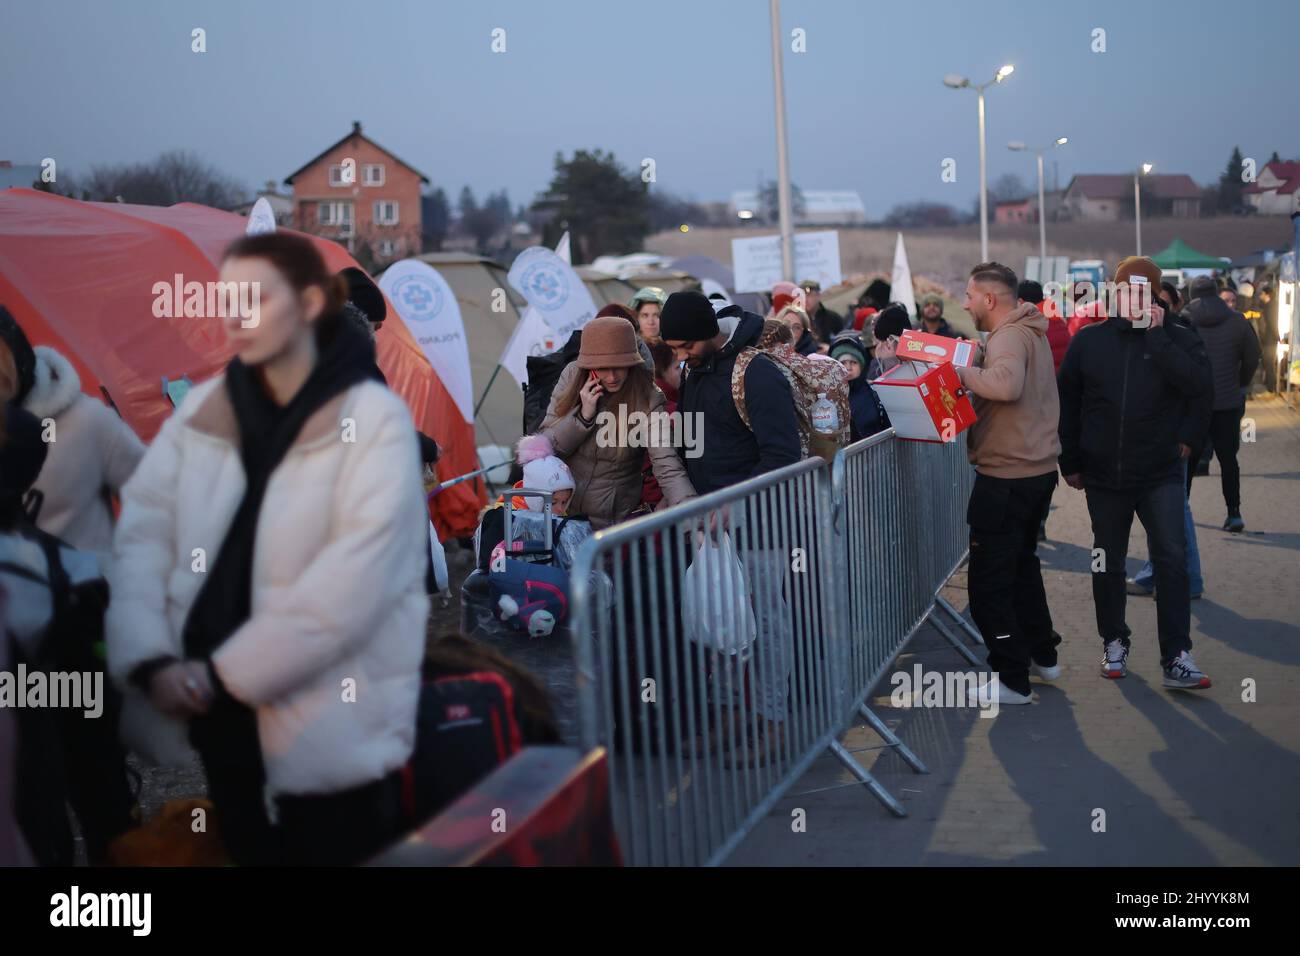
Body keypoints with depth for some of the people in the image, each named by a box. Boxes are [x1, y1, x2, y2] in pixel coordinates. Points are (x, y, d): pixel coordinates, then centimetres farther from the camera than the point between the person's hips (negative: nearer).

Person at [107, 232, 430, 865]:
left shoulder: (375, 419, -8)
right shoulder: (200, 410, 8)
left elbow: (352, 584, -17)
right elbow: (142, 534, 1)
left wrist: (223, 672, -16)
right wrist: (150, 660, -14)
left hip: (328, 724, -4)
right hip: (209, 708, 4)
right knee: (247, 855, 17)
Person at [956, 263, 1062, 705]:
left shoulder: (1009, 337, -17)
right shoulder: (1031, 333, 15)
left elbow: (1006, 383, -37)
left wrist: (964, 373, -24)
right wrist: (973, 384, 1)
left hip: (1006, 477, -10)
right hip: (1038, 469, 10)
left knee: (989, 582, -4)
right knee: (1022, 562, 25)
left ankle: (1011, 678, -1)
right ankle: (1042, 655, 34)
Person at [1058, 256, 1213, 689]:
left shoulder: (1178, 340, -1)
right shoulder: (1088, 341, 2)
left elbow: (1198, 384, -21)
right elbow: (1067, 404, 8)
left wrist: (1157, 336, -20)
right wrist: (1071, 462, 7)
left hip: (1160, 475, -2)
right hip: (1103, 475, 2)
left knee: (1172, 559, -10)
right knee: (1108, 563, 12)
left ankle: (1177, 658, -8)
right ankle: (1115, 642, 28)